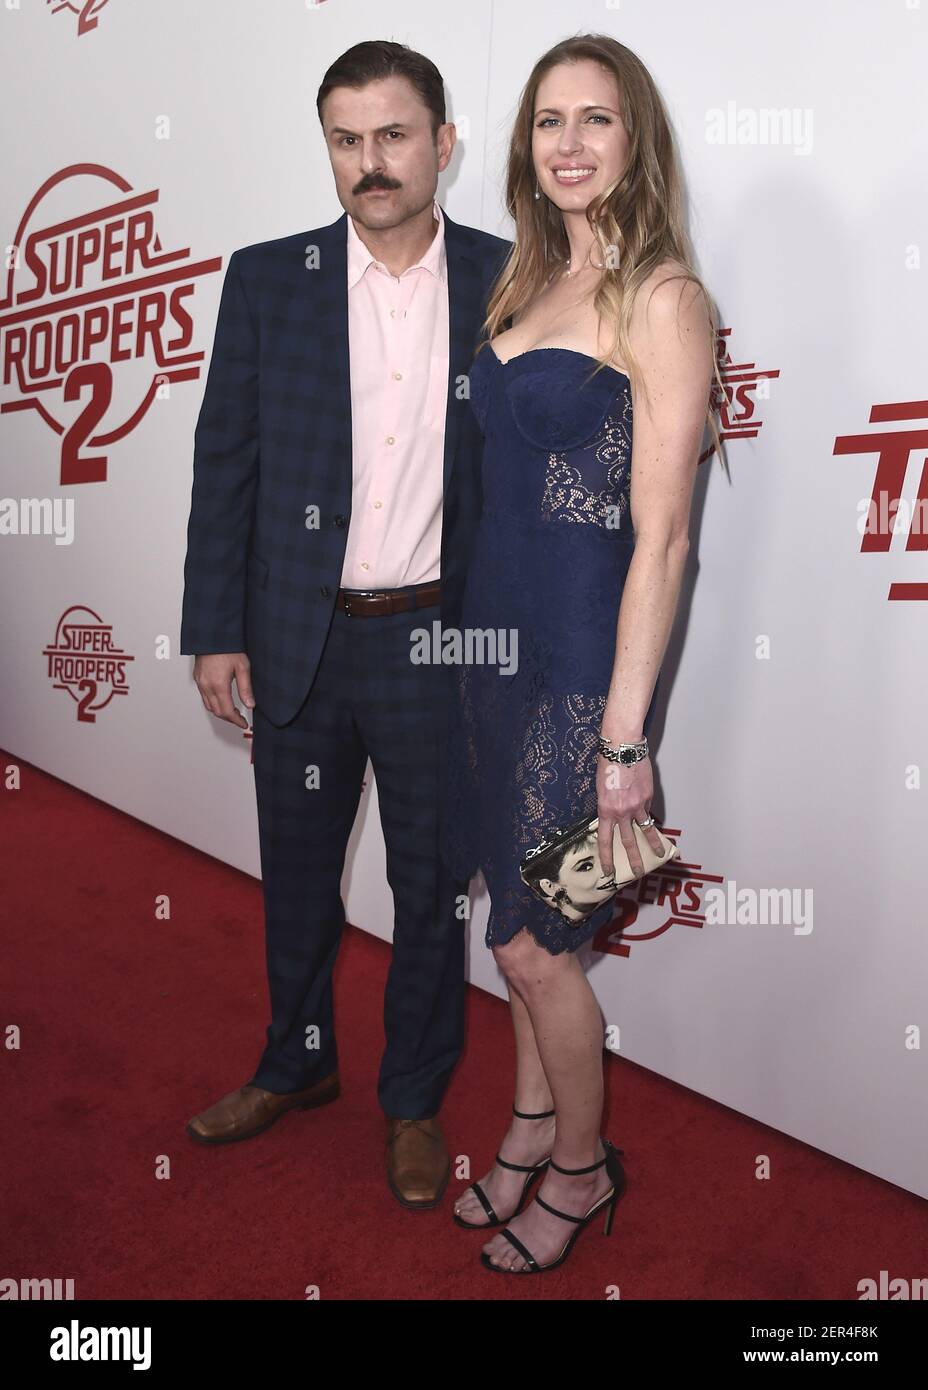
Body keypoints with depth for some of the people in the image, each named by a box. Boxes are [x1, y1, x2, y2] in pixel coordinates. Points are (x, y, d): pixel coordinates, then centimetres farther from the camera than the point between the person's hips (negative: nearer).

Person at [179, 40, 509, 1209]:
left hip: (439, 641, -1)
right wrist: (215, 630, -1)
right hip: (297, 639, 2)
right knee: (295, 873, 18)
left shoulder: (506, 282, -1)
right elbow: (224, 463, 2)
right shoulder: (266, 280, 1)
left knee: (430, 885, 12)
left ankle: (415, 1100, 35)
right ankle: (297, 1063, 44)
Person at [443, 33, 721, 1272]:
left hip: (580, 646, -7)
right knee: (520, 912, 17)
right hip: (498, 624, 7)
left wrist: (626, 735, -18)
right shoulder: (533, 281, 13)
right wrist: (477, 625, 13)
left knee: (533, 940, 5)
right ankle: (532, 1123, 40)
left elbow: (661, 536, -17)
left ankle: (580, 1167, 32)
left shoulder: (660, 298, -11)